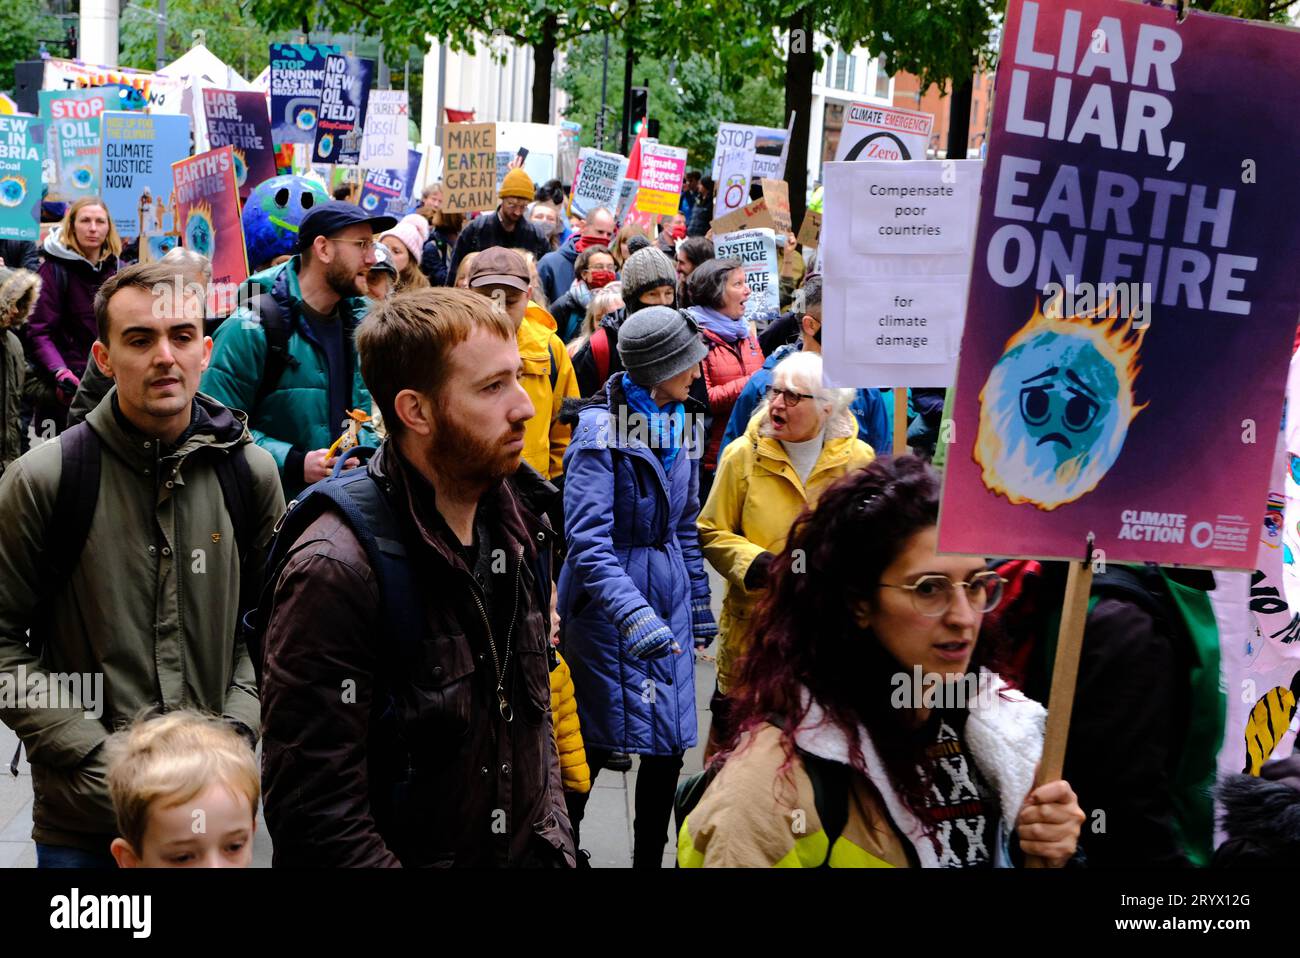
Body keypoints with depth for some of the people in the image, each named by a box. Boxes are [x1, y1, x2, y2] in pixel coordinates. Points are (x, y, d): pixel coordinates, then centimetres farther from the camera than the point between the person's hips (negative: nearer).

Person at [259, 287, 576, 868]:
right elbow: (316, 816, -24)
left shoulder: (519, 526, 1)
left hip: (527, 853, 6)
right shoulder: (335, 572, -23)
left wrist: (557, 847, 2)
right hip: (415, 854, -6)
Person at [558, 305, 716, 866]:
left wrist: (699, 607, 17)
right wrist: (634, 614, -34)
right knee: (598, 744, 2)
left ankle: (650, 857, 22)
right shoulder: (601, 427, -15)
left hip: (669, 601, 6)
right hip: (607, 603, -6)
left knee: (668, 747, 7)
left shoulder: (680, 424, 7)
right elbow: (588, 540, -23)